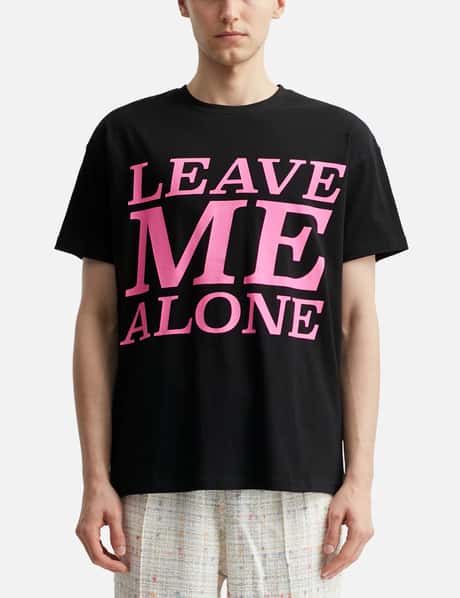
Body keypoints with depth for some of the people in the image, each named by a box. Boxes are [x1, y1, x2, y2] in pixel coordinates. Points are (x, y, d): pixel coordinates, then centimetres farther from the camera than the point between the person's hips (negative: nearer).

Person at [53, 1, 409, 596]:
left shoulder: (341, 139, 8)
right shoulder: (125, 135, 7)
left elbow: (356, 320, 7)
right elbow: (98, 319, 7)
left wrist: (360, 475, 0)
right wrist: (96, 477, 1)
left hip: (296, 474, 0)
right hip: (157, 477, 0)